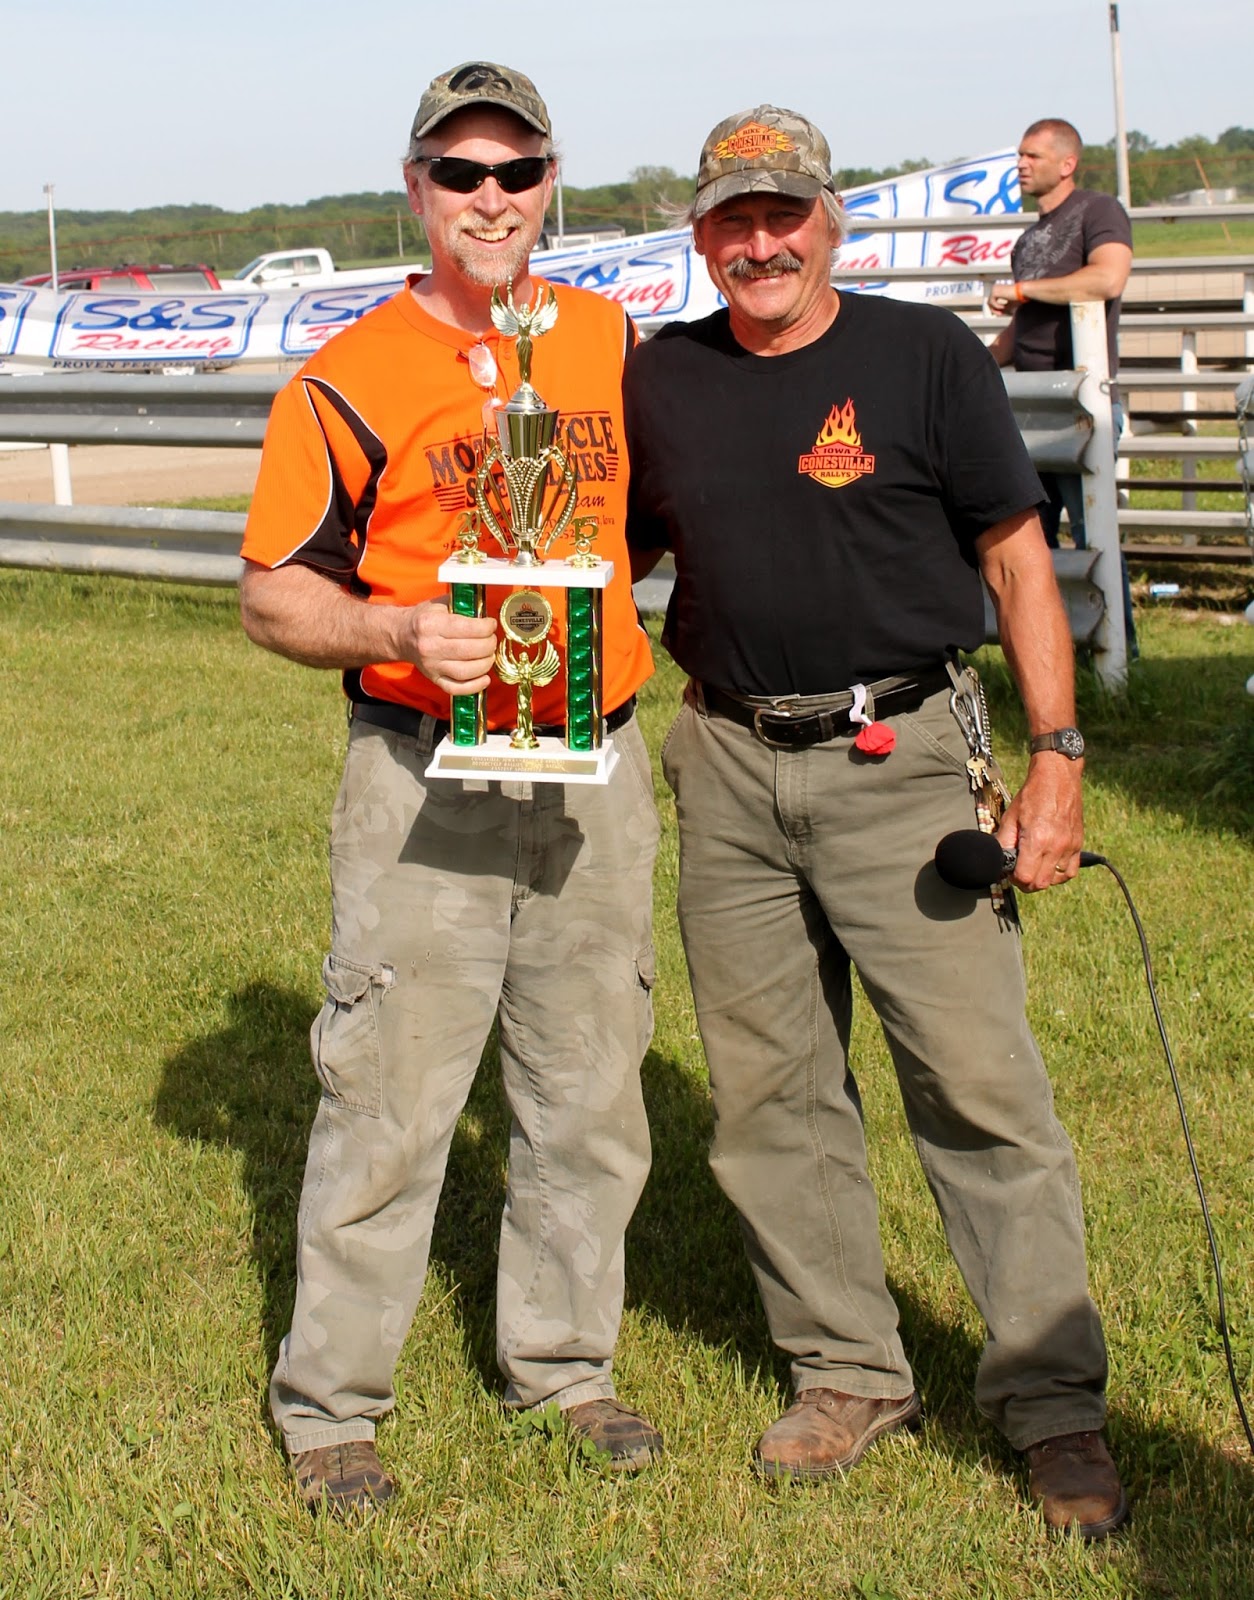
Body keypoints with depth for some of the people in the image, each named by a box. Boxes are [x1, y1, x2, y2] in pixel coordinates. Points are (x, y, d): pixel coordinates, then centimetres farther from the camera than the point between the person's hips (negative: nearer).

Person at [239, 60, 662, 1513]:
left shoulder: (614, 339, 9)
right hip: (424, 774, -4)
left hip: (595, 768, 5)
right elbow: (272, 591, -5)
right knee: (388, 1094, -2)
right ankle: (326, 1403, 12)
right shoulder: (348, 378, -5)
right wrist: (401, 632, -21)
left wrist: (600, 620, 10)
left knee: (589, 1091, 13)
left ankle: (562, 1362, 30)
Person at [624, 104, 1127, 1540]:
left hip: (896, 759, -4)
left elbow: (1016, 558, -1)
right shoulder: (661, 379, 9)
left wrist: (1056, 756, -8)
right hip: (729, 771, 4)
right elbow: (616, 555, 20)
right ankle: (846, 1372, 24)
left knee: (978, 1082, -5)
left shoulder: (925, 354, -1)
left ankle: (1054, 1405, 7)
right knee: (768, 1088, 8)